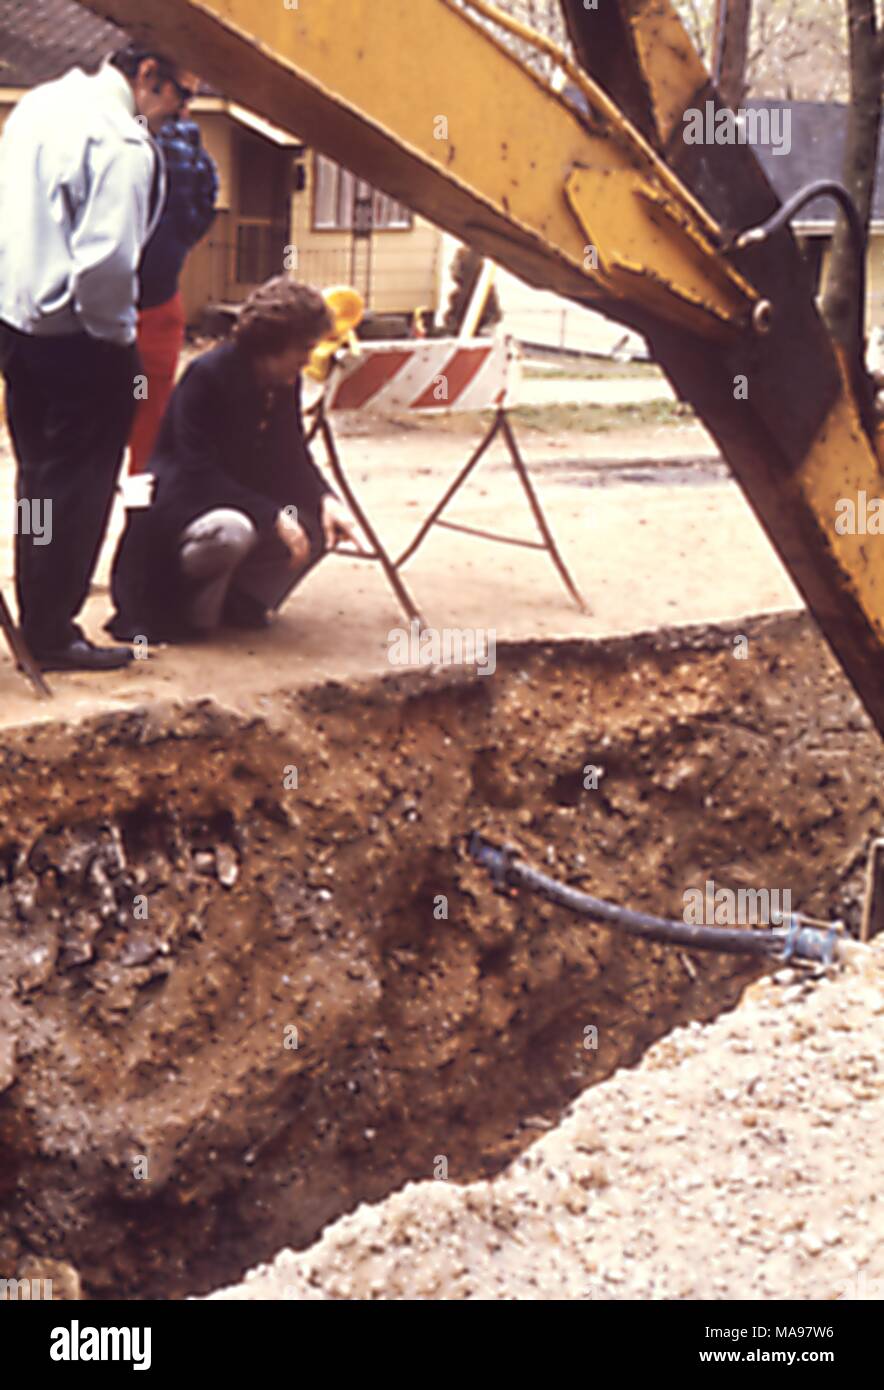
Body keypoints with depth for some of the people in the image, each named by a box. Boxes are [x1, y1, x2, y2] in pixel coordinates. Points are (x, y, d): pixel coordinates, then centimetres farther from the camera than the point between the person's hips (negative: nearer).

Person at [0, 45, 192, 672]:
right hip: (76, 338, -9)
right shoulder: (124, 143, -19)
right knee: (79, 486, 3)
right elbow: (105, 259, -27)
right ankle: (53, 634, 11)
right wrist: (117, 333, -12)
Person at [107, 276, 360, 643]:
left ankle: (238, 598, 6)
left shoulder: (286, 382, -1)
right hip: (182, 501, -8)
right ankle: (192, 612, -11)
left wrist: (326, 499, -16)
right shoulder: (207, 375, -23)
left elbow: (294, 460, 7)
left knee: (322, 527, -11)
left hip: (241, 499, 8)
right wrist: (273, 516, -34)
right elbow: (198, 474, -27)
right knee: (231, 530, -40)